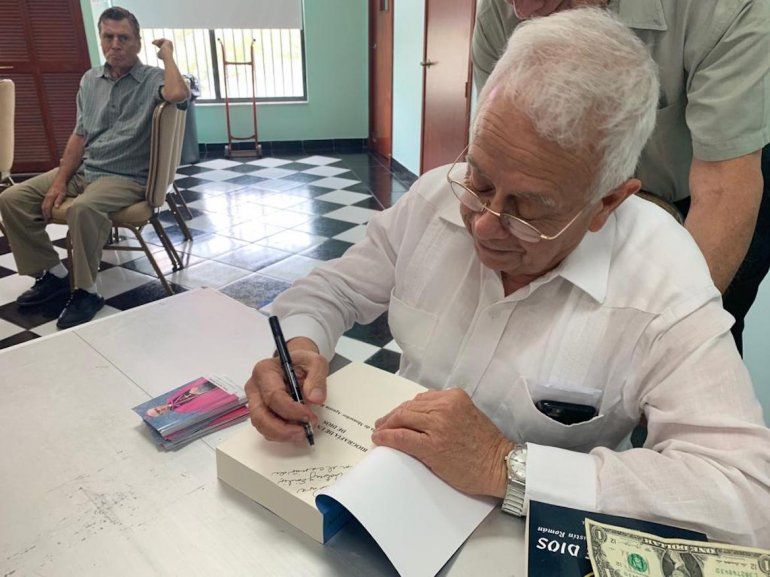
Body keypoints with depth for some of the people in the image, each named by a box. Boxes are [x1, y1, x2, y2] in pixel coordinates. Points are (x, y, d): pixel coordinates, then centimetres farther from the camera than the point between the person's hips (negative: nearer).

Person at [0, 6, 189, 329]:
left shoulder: (152, 79, -5)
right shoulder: (90, 80, 13)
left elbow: (177, 94, -31)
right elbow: (79, 135, 12)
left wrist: (167, 53, -12)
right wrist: (60, 181, 1)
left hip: (127, 177, -7)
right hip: (83, 170, 7)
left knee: (83, 208, -36)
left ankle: (86, 290, -19)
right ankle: (52, 273, 7)